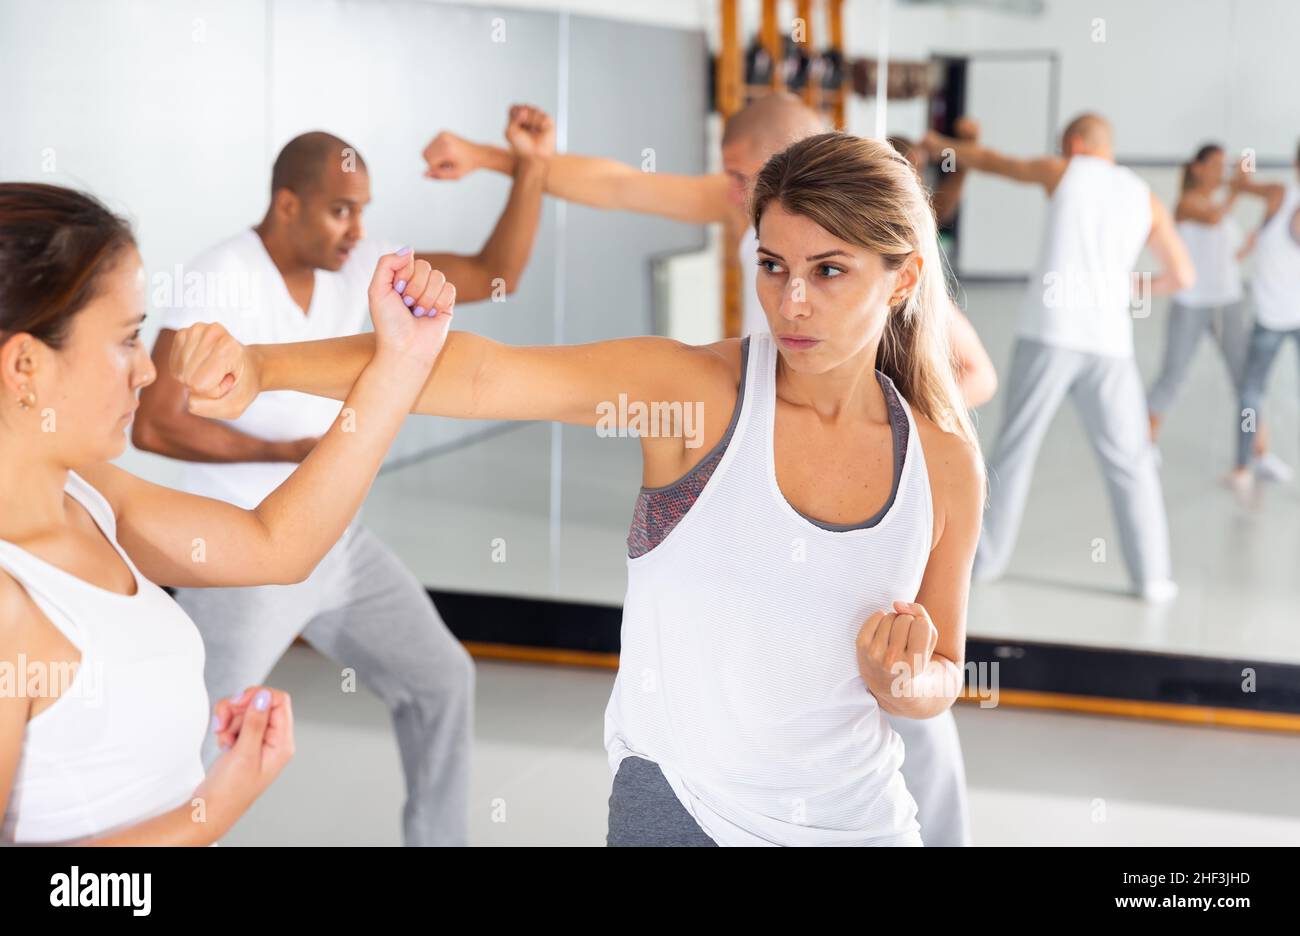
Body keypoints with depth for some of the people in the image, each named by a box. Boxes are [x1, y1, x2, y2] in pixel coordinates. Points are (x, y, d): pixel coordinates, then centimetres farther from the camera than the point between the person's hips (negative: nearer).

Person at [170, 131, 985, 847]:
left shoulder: (945, 461, -5)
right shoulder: (695, 386, -14)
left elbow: (941, 679, 7)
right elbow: (479, 374, -28)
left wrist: (902, 680, -16)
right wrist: (261, 366, -39)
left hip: (859, 818, 2)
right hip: (679, 809, -1)